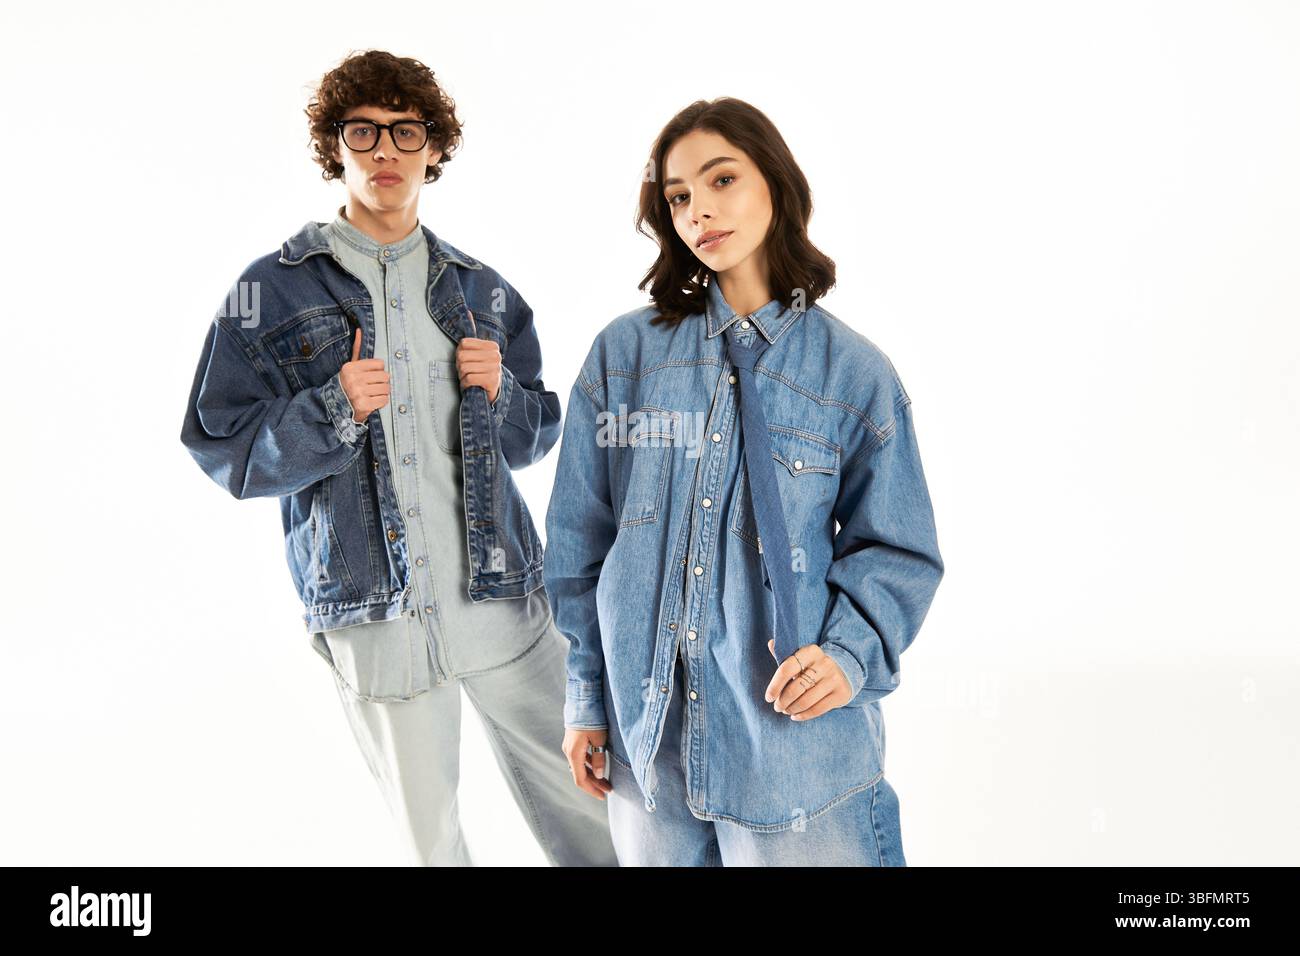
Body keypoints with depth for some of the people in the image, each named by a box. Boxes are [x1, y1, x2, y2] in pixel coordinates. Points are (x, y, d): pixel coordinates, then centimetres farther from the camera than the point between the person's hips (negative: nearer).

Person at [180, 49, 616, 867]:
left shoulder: (479, 290, 11)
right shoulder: (273, 291, 1)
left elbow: (537, 432, 16)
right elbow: (226, 452, -2)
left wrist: (499, 392, -5)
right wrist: (335, 409, -18)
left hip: (502, 596, 3)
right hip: (375, 615, -2)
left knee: (586, 807, 7)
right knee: (430, 831, 11)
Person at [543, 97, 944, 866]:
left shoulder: (854, 371, -2)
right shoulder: (623, 355, 2)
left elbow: (897, 548, 2)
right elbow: (580, 539, 6)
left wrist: (851, 653, -16)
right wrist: (586, 695, 7)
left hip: (798, 738, -2)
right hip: (648, 739, 2)